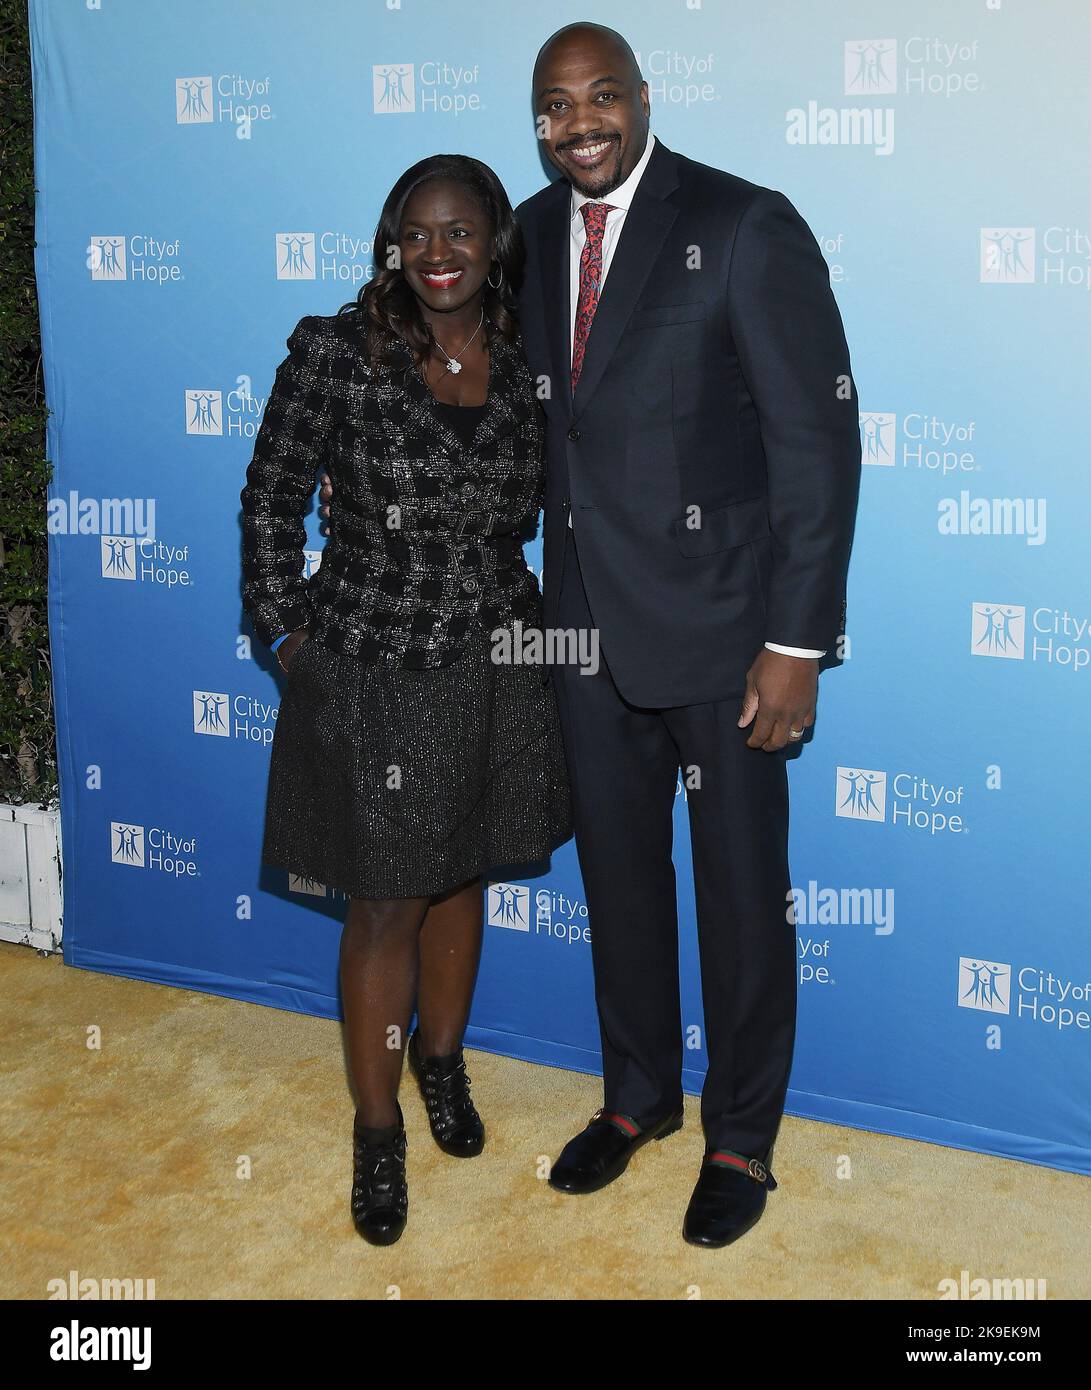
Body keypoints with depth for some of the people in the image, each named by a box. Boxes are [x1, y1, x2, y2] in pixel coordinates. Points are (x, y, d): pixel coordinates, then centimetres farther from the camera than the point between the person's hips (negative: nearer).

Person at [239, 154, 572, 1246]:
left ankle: (441, 1059, 46)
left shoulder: (530, 364, -1)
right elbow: (271, 498, -3)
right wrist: (286, 631, -3)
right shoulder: (336, 351, -12)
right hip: (371, 672, -3)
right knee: (387, 906, 6)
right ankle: (377, 1126, 27)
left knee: (459, 879, 20)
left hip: (495, 665, 4)